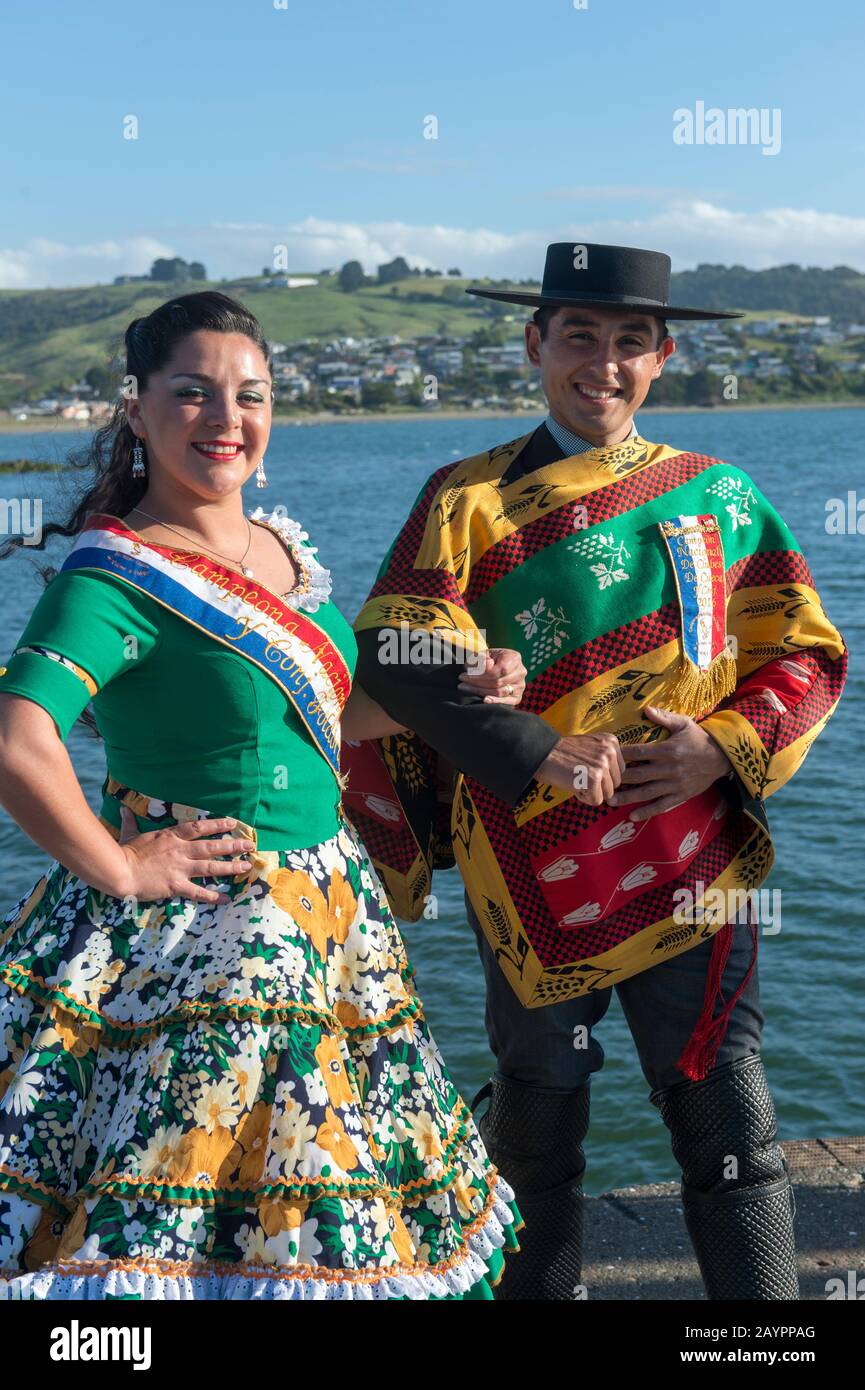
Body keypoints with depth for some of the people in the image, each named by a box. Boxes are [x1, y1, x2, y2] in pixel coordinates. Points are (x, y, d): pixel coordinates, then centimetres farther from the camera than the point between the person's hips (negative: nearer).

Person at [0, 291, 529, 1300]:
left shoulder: (283, 546, 7)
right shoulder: (114, 578, -18)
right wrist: (117, 867, -21)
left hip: (325, 912, 8)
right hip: (195, 931, -8)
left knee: (327, 1193, 19)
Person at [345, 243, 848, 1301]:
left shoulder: (720, 497, 9)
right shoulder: (471, 498, 1)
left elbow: (807, 657, 10)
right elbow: (392, 656, -11)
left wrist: (725, 746, -10)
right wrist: (540, 756, -20)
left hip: (692, 866, 2)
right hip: (534, 868, -1)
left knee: (729, 1127, 3)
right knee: (538, 1118, 13)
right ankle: (534, 1292, 34)